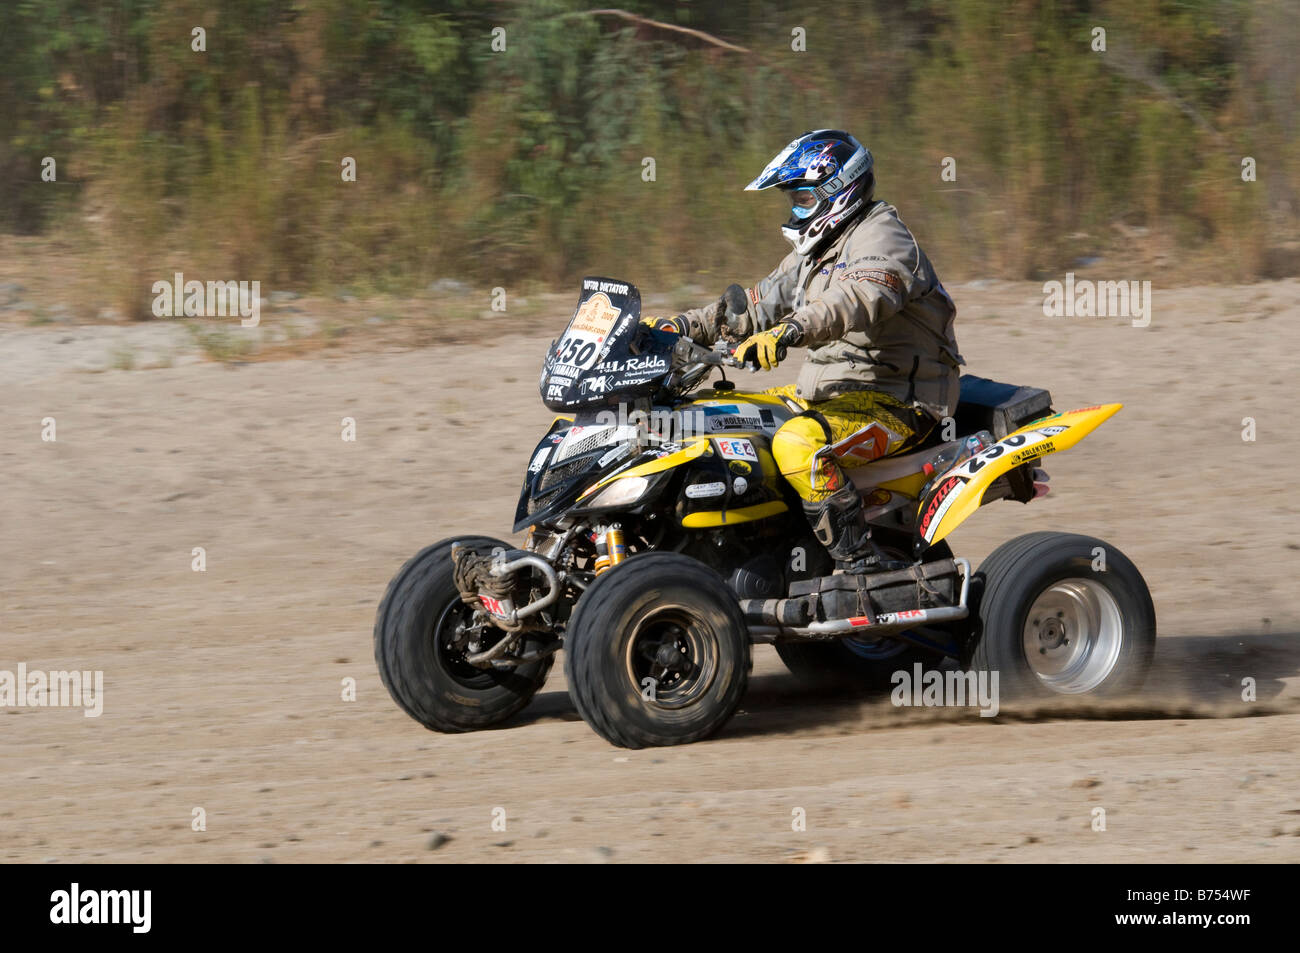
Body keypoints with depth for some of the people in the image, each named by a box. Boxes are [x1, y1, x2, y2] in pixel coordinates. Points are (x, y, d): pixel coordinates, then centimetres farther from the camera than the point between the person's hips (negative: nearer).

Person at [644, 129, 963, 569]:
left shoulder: (881, 240, -14)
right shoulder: (816, 251, 18)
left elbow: (859, 300, -35)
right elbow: (763, 302, 22)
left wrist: (789, 331, -50)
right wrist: (684, 326, 12)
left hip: (893, 402, -10)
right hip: (829, 393, 10)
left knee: (797, 443, -34)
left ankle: (859, 563, -32)